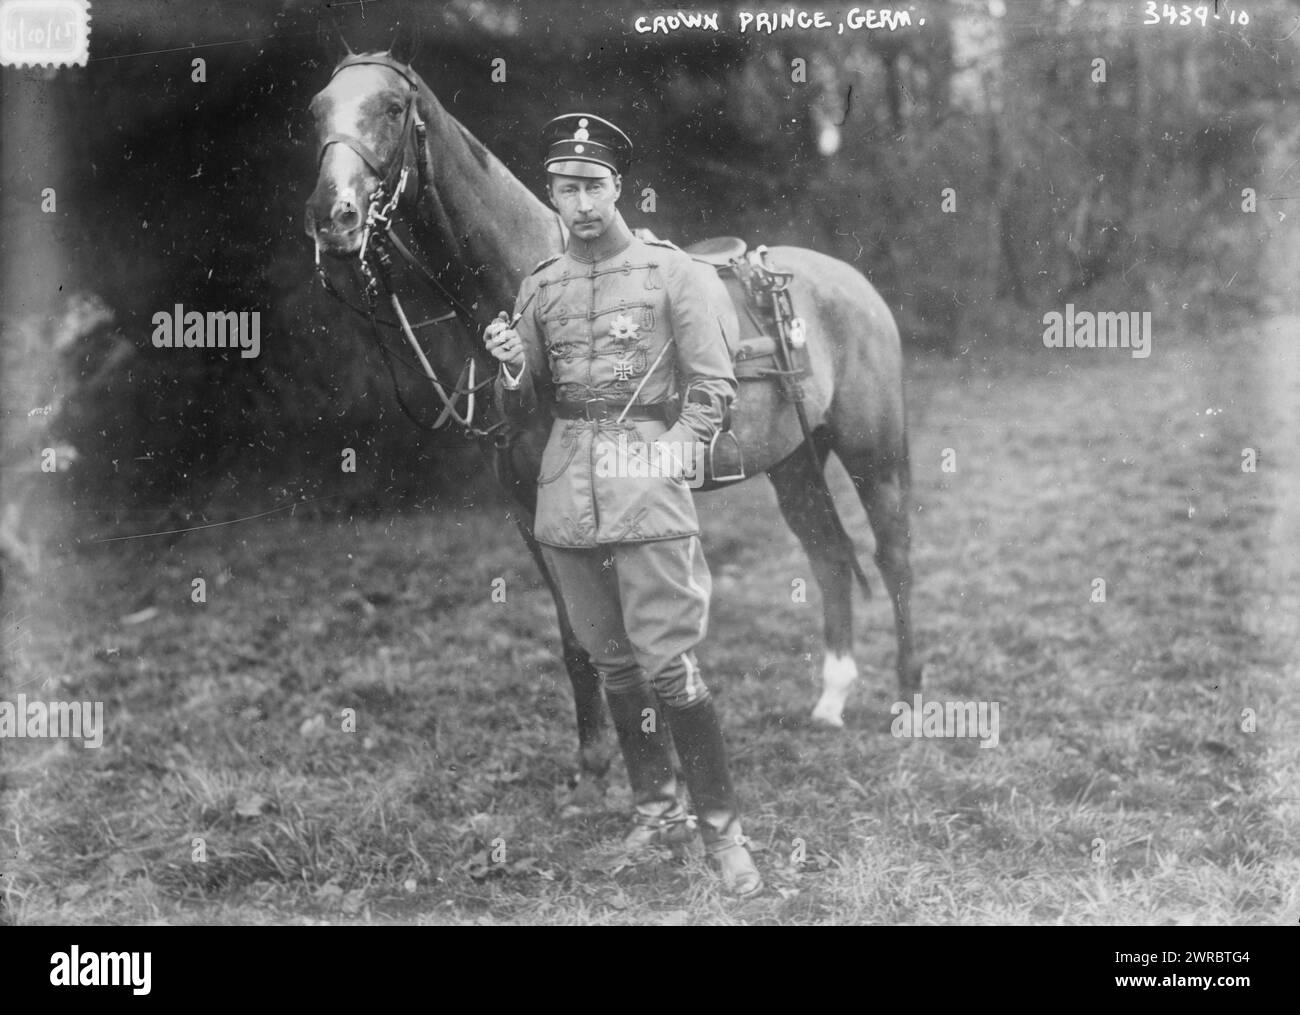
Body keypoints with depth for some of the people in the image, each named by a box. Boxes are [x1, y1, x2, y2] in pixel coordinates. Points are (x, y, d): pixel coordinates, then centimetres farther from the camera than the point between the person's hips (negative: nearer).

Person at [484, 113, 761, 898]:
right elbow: (522, 409, 14)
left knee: (669, 669, -10)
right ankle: (658, 816, 25)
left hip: (648, 490, -5)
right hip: (567, 500, 5)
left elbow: (714, 387, -2)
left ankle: (724, 830, 0)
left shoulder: (670, 272, -1)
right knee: (615, 668, 13)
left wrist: (673, 455, -14)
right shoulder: (541, 287, 10)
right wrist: (513, 371, -7)